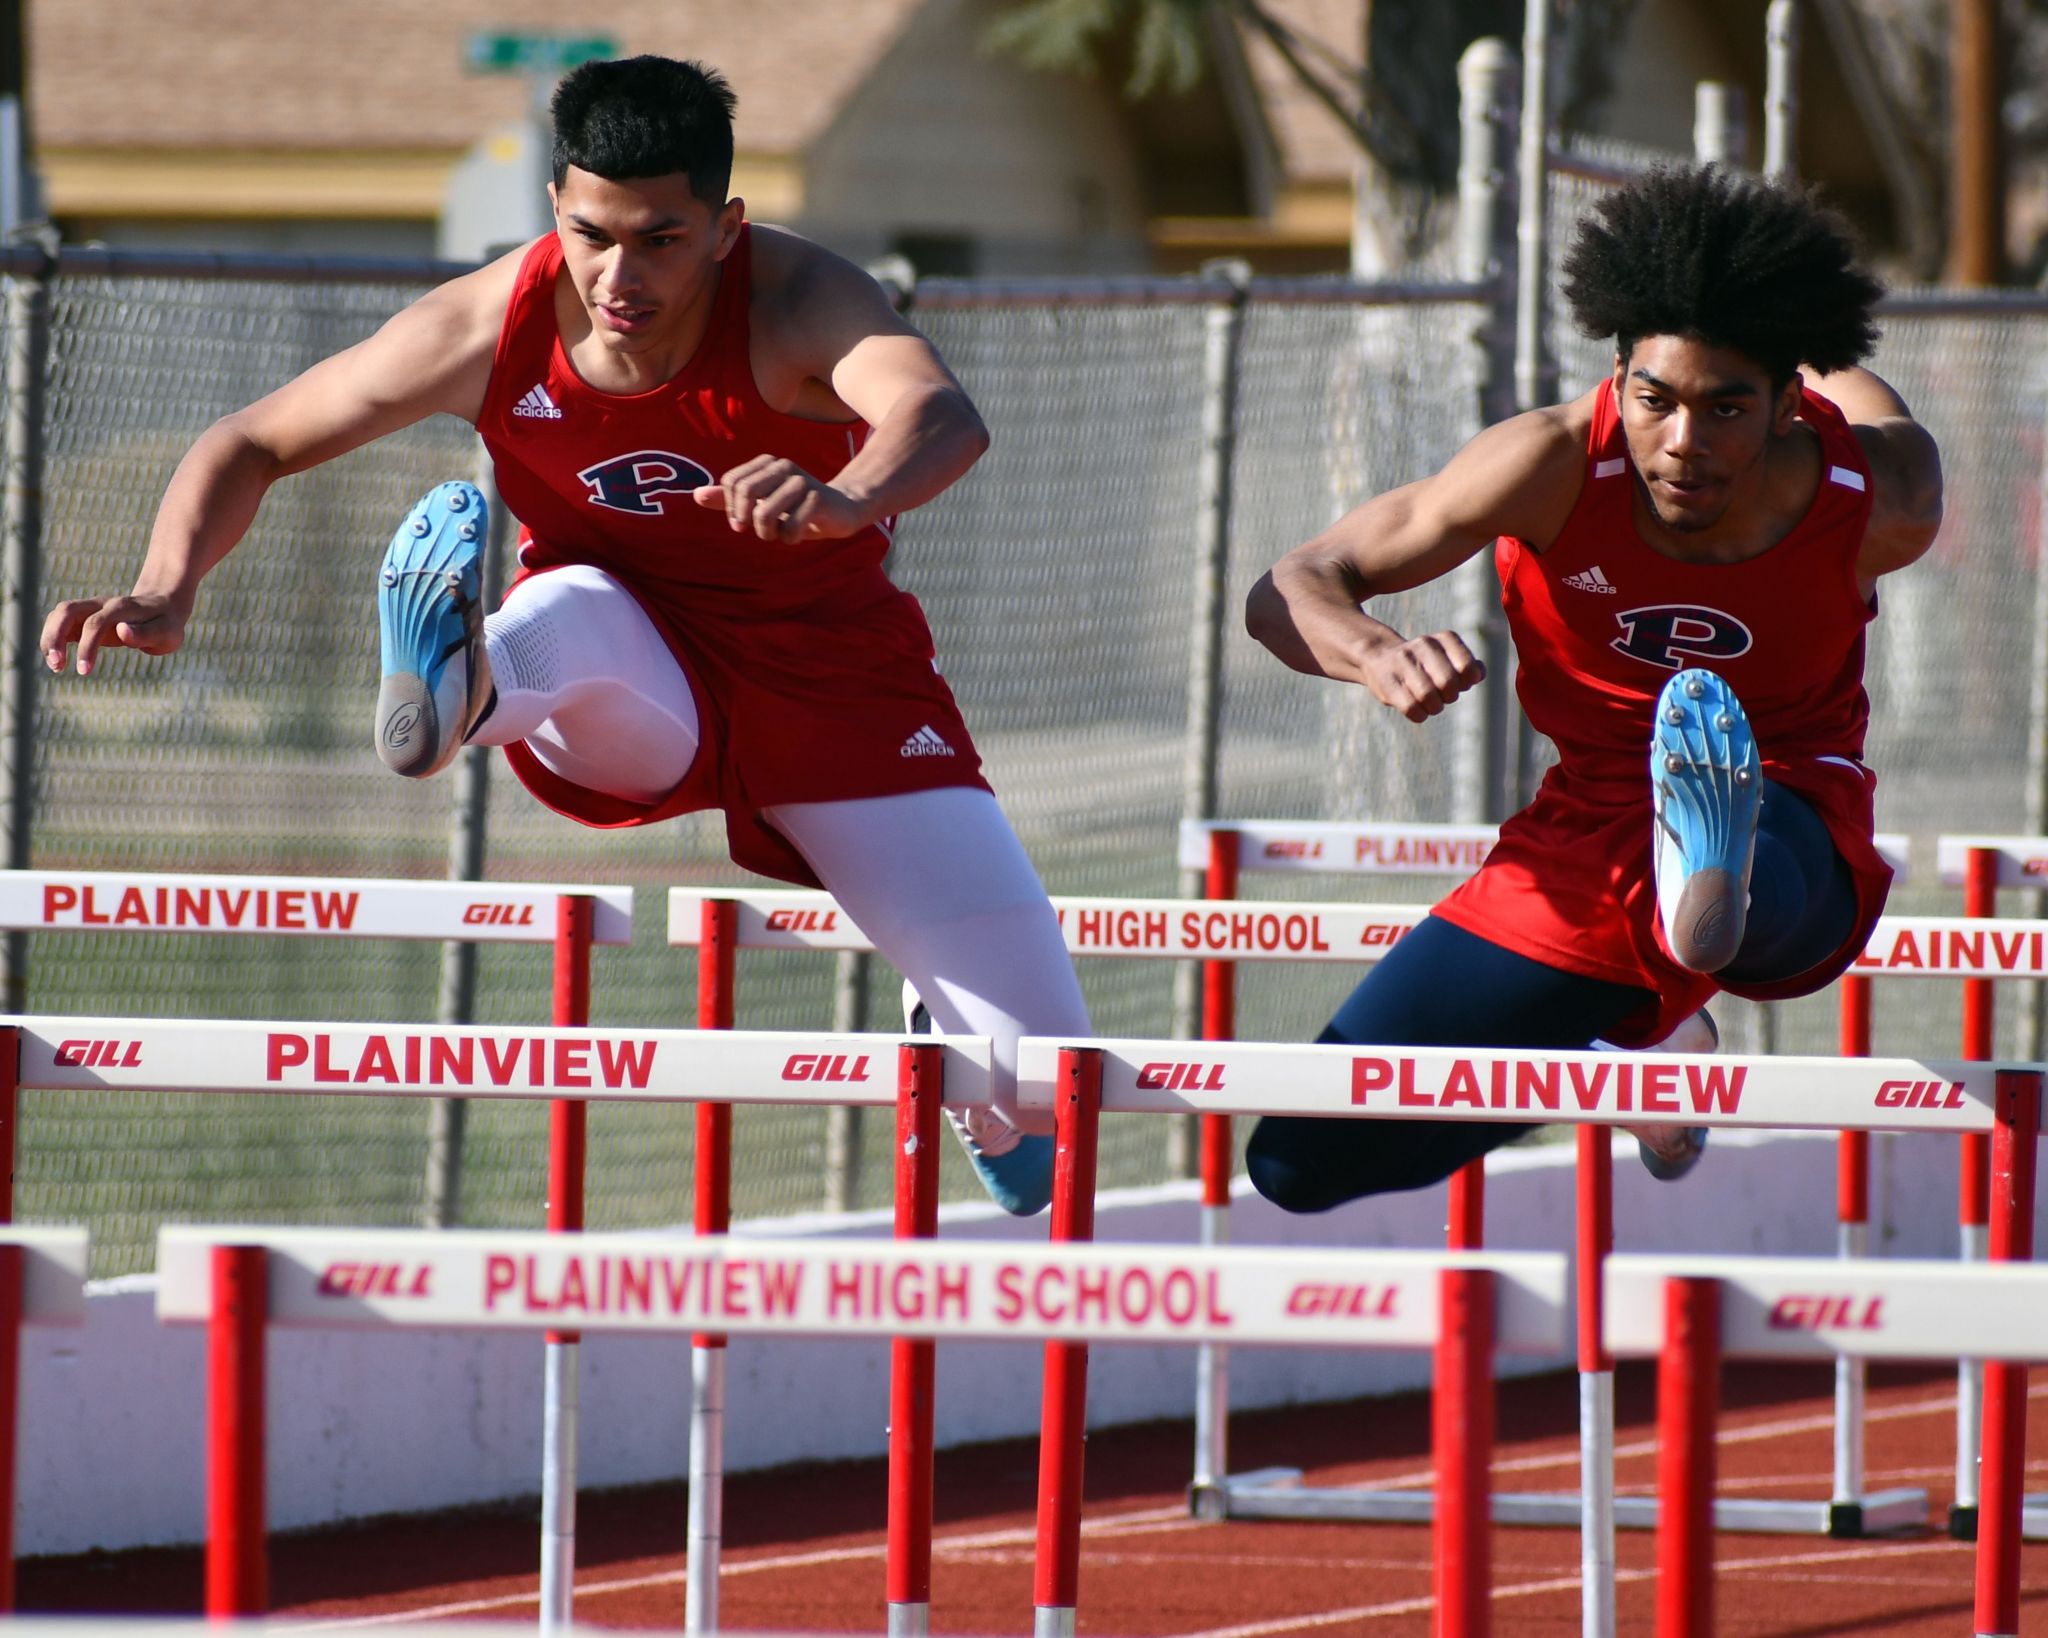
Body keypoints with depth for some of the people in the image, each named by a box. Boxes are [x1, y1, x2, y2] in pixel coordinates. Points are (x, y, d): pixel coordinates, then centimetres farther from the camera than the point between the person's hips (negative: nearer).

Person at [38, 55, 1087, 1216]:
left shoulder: (797, 302, -28)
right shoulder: (494, 326, -20)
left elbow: (944, 417, -50)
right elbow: (252, 445, -9)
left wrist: (847, 500, -73)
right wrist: (168, 591, -28)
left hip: (830, 669, -1)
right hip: (624, 690, 1)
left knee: (1046, 1088, -8)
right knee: (568, 606, -37)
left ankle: (992, 1121, 29)